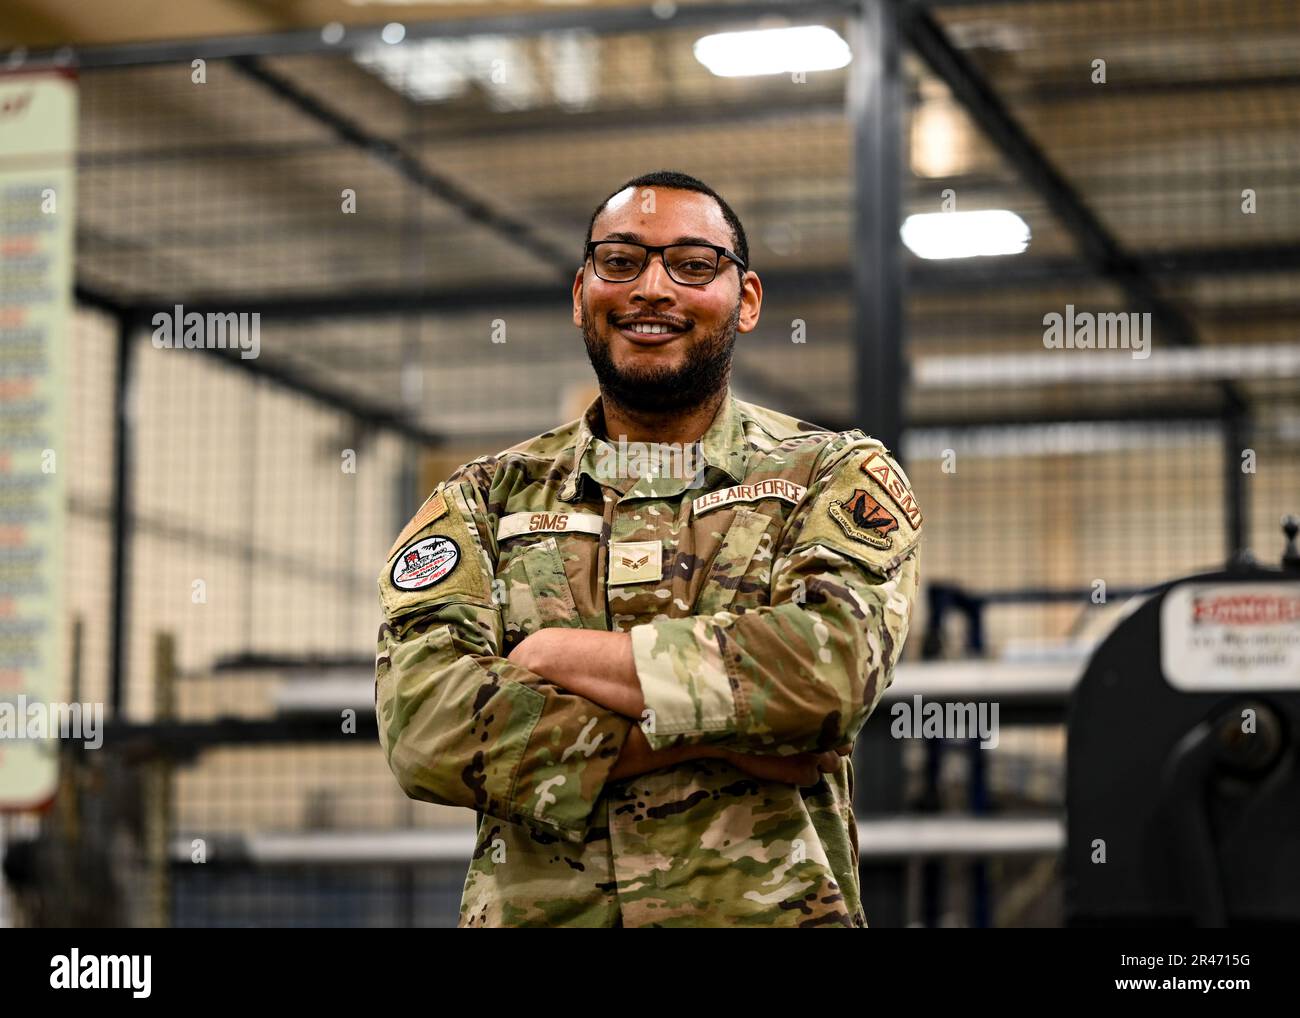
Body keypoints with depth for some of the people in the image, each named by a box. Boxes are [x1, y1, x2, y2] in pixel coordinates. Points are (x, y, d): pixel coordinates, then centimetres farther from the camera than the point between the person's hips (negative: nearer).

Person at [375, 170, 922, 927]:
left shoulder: (839, 476, 6)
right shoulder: (486, 499, 9)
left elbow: (835, 661, -13)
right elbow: (422, 722, -7)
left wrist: (553, 654, -9)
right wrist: (719, 737, -13)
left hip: (771, 907, 0)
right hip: (534, 911, 0)